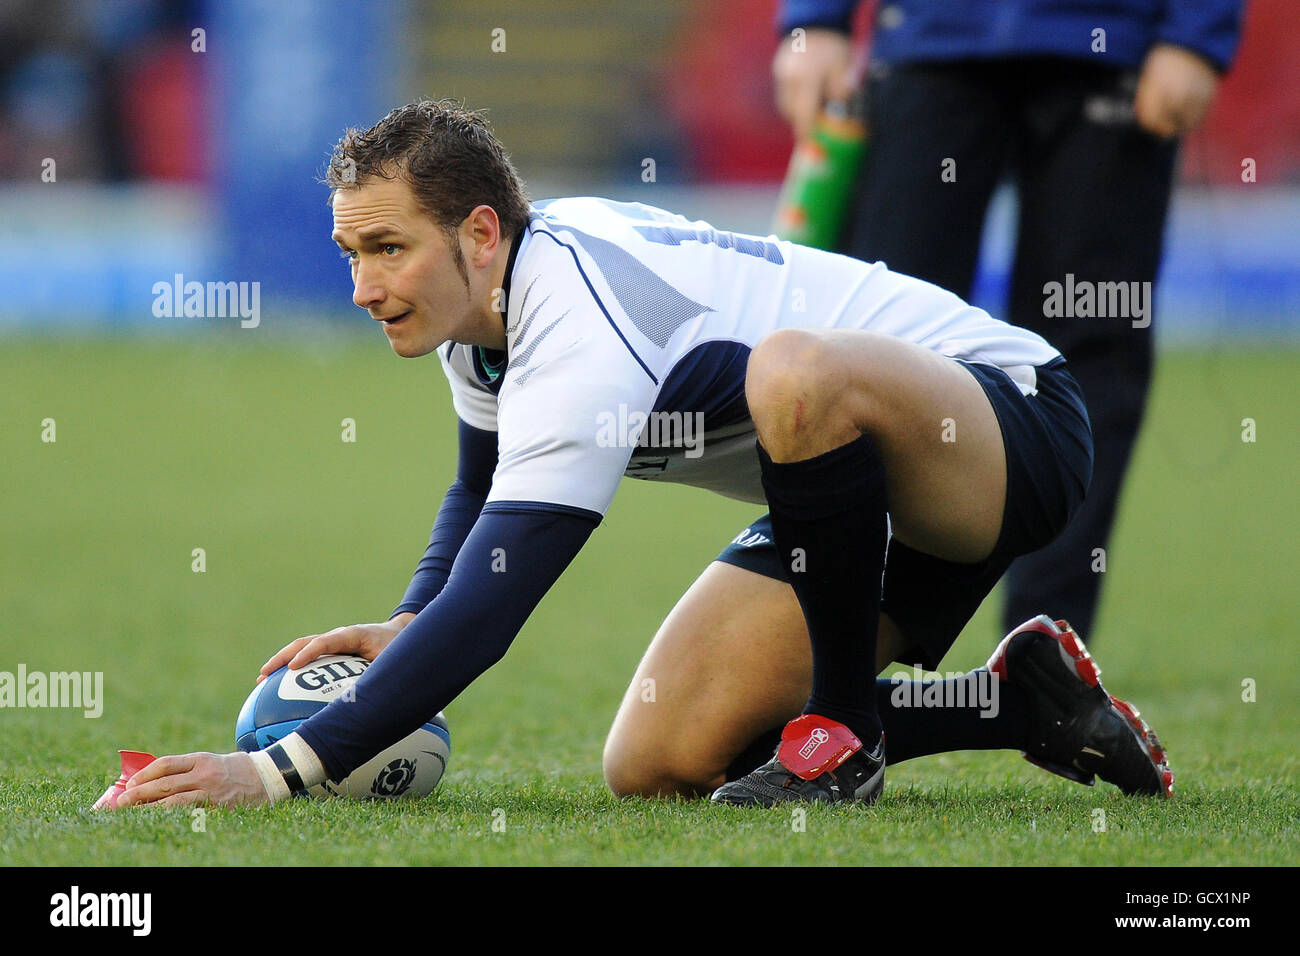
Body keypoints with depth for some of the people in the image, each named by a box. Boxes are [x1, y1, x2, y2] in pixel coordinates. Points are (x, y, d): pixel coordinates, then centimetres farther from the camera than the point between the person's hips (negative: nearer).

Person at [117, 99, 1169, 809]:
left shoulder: (581, 333, -31)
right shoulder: (486, 299, -2)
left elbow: (487, 609, -36)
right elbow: (485, 487, 21)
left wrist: (277, 772, -37)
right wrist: (407, 627, 1)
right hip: (877, 496, 9)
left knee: (797, 373, -41)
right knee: (658, 765, -5)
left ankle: (845, 729, -19)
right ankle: (1024, 701, 10)